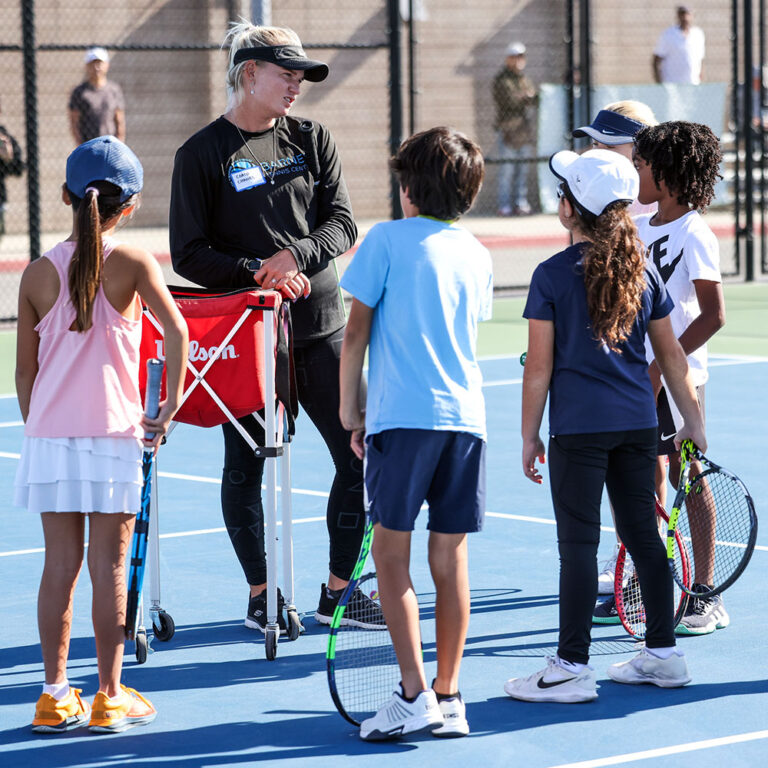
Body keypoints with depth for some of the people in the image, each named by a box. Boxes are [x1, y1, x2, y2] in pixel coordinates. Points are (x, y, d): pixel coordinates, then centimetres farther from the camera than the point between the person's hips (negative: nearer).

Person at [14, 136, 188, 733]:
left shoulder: (38, 273, 4)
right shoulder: (131, 262, -3)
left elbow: (24, 370, 7)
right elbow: (176, 330, -16)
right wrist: (170, 407, -6)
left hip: (48, 437, 3)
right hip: (112, 436, -3)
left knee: (60, 564, 8)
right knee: (109, 566, 3)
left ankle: (55, 695, 11)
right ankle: (110, 696, 8)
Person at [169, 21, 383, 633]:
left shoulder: (313, 140, 9)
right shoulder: (203, 154, -3)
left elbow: (343, 224, 1)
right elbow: (189, 254, -6)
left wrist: (294, 254, -17)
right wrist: (259, 275, -17)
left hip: (320, 329, 4)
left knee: (361, 455, 1)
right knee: (245, 465, 4)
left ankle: (339, 589, 13)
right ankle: (261, 594, 17)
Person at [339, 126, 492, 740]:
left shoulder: (388, 239, 0)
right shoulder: (476, 254, 15)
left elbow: (357, 332, -2)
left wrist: (350, 408, 7)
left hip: (403, 414, -5)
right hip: (467, 414, 5)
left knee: (391, 553, -1)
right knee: (450, 556, 8)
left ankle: (415, 694, -9)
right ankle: (449, 699, 10)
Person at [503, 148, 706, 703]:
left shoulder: (553, 275, -8)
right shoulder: (644, 269, 5)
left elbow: (540, 366, -7)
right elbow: (671, 354, 11)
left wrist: (529, 435, 1)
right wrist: (693, 420, 19)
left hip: (579, 429, -5)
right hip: (638, 425, 5)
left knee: (579, 544, -2)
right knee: (643, 533, 13)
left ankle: (573, 668, 1)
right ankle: (663, 653, 19)